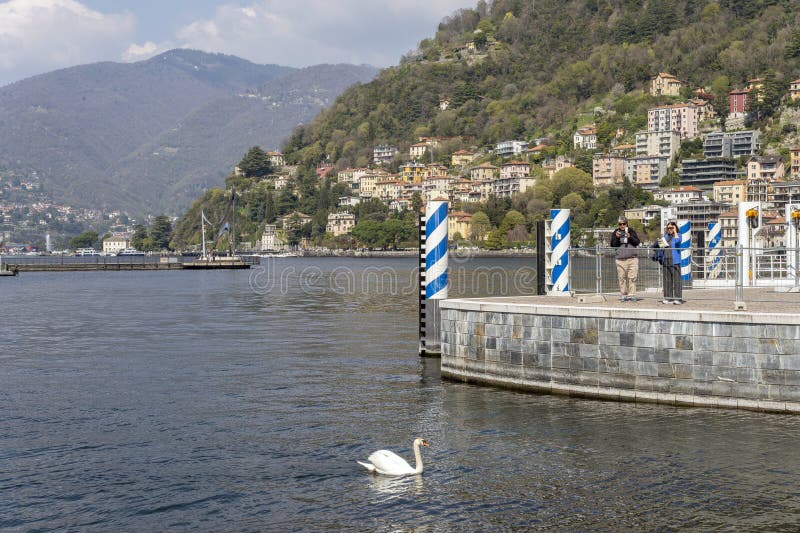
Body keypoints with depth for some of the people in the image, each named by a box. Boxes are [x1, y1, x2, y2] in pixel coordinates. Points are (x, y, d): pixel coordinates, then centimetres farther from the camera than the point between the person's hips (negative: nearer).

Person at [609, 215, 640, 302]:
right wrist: (617, 238, -12)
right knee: (622, 278, -2)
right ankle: (623, 295, 4)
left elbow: (637, 242, 4)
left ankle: (632, 295, -3)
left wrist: (630, 237, -12)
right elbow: (613, 245, 4)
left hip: (632, 258, 0)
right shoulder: (615, 233, 11)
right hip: (621, 259, 0)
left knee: (632, 277, -6)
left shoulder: (631, 231, 12)